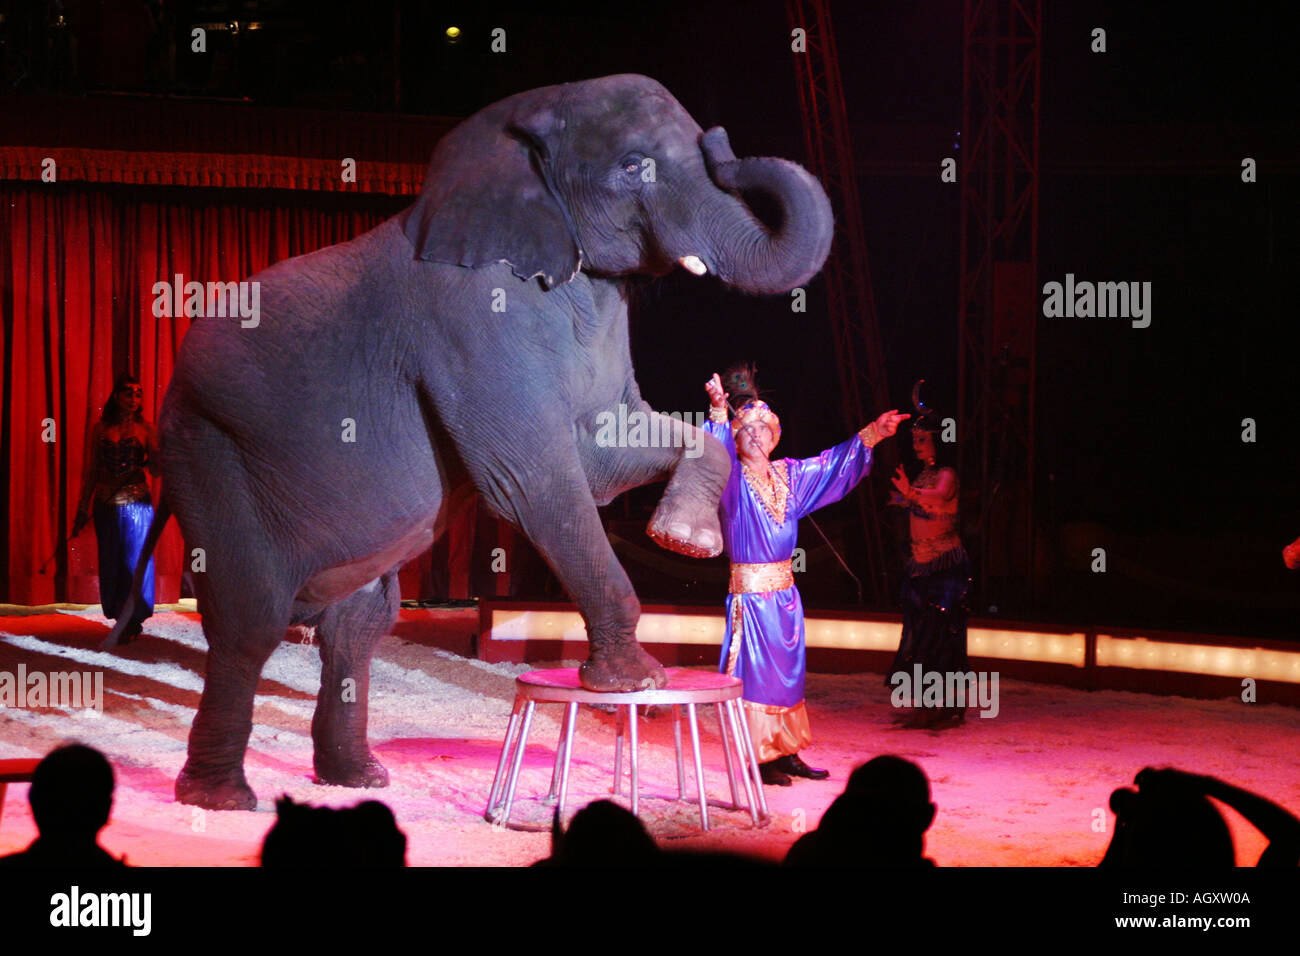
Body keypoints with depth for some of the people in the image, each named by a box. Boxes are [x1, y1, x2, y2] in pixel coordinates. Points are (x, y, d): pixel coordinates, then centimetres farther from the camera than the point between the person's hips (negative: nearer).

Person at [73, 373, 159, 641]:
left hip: (136, 503, -1)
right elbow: (90, 471, 5)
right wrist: (83, 508, 3)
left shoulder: (145, 429, 1)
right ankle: (120, 619, 16)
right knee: (110, 563, 5)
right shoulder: (100, 429, 3)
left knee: (133, 561, 0)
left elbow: (156, 470, 0)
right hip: (106, 504, 1)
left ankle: (132, 621, 8)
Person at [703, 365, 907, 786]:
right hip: (751, 591, -7)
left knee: (787, 671, 11)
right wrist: (719, 413, -43)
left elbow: (833, 464, 18)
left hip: (785, 591, 7)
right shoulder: (734, 481, -8)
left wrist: (872, 434, 15)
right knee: (757, 671, -3)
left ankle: (786, 752, 20)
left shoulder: (787, 475, 11)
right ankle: (760, 757, 2)